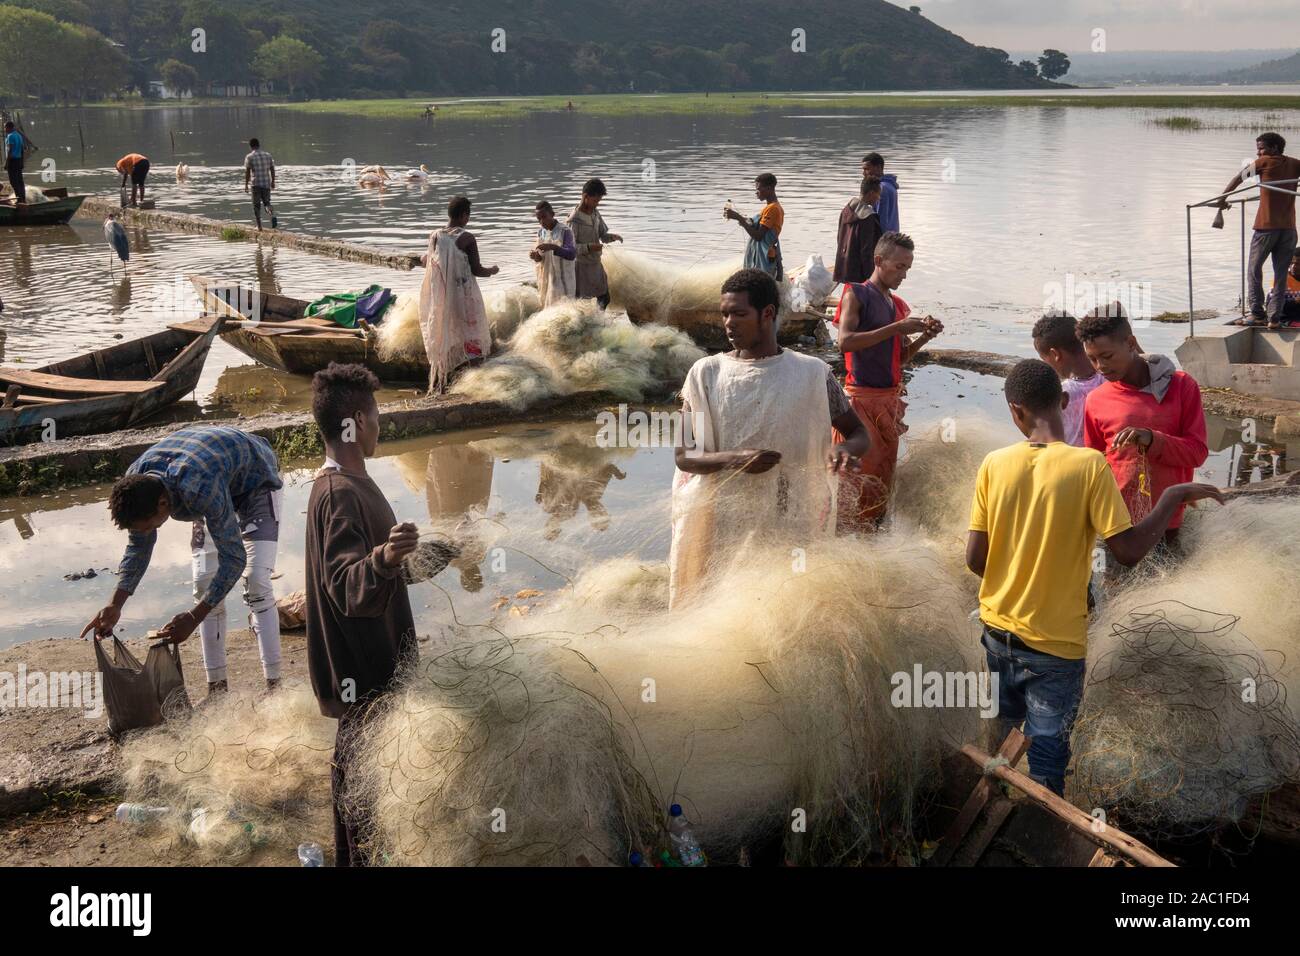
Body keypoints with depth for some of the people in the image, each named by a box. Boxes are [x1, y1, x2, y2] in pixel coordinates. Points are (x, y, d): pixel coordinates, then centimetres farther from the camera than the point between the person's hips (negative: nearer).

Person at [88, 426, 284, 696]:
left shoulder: (200, 490, -46)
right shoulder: (135, 481, -25)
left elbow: (234, 558, -39)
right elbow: (139, 546, -8)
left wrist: (194, 618, -40)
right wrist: (115, 606, -18)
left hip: (254, 479, -6)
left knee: (256, 584, -18)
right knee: (205, 585, -2)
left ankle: (274, 685, -16)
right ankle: (216, 686, 4)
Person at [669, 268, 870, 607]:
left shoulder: (812, 373, -1)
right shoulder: (706, 373, 0)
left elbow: (860, 434, 7)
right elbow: (683, 456, -1)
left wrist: (844, 448, -17)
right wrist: (734, 460, -20)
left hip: (791, 526, 0)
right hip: (724, 524, 0)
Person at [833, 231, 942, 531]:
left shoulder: (899, 306, 16)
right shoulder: (856, 295, -5)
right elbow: (845, 341, -21)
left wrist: (923, 337, 2)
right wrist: (896, 328, -21)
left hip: (890, 399, 7)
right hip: (861, 397, -7)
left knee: (883, 476, 11)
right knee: (855, 476, -9)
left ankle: (872, 531, 19)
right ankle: (841, 535, -5)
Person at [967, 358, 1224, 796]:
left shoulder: (994, 464, -6)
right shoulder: (1089, 465, -17)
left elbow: (974, 558, -4)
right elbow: (1128, 549, -16)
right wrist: (1174, 496, -4)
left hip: (998, 630, 4)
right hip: (1055, 644, -4)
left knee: (996, 740, 23)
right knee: (1047, 753, 7)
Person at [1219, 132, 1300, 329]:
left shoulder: (1264, 162, 0)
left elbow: (1238, 178, 8)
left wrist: (1222, 198, 19)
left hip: (1266, 226, -3)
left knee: (1254, 270, 10)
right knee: (1281, 274, 6)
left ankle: (1257, 313, 4)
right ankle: (1275, 317, 2)